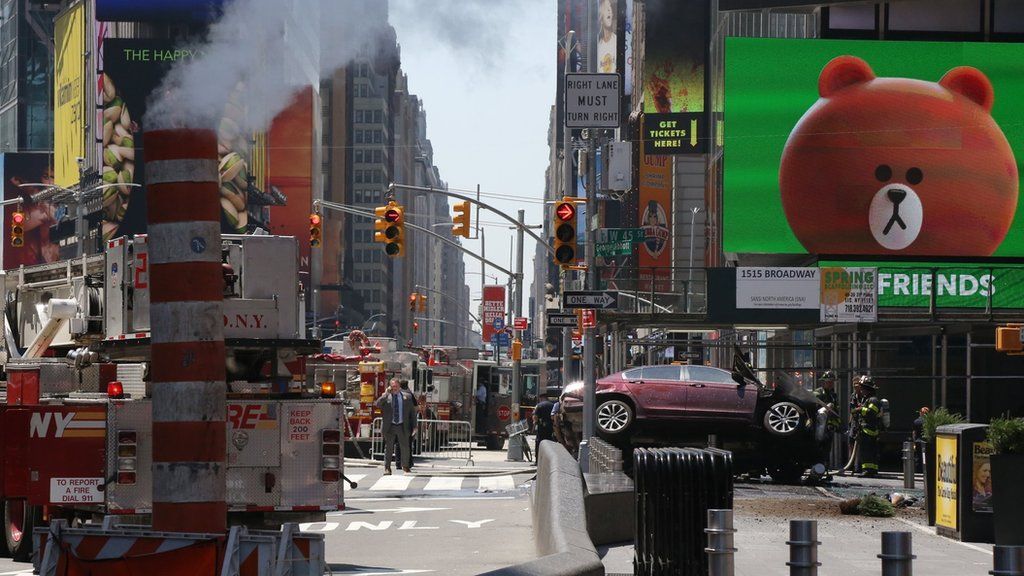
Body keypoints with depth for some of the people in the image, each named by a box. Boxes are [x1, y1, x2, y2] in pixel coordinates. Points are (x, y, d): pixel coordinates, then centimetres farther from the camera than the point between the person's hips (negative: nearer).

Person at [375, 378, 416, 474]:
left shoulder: (407, 396, 7)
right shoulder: (386, 397, 4)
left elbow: (412, 411, 13)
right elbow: (378, 404, -13)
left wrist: (412, 425, 8)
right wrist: (386, 394, -17)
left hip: (402, 426, 1)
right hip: (389, 426, -1)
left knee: (405, 447, 3)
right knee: (389, 447, 1)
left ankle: (405, 466, 19)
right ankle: (387, 468, 6)